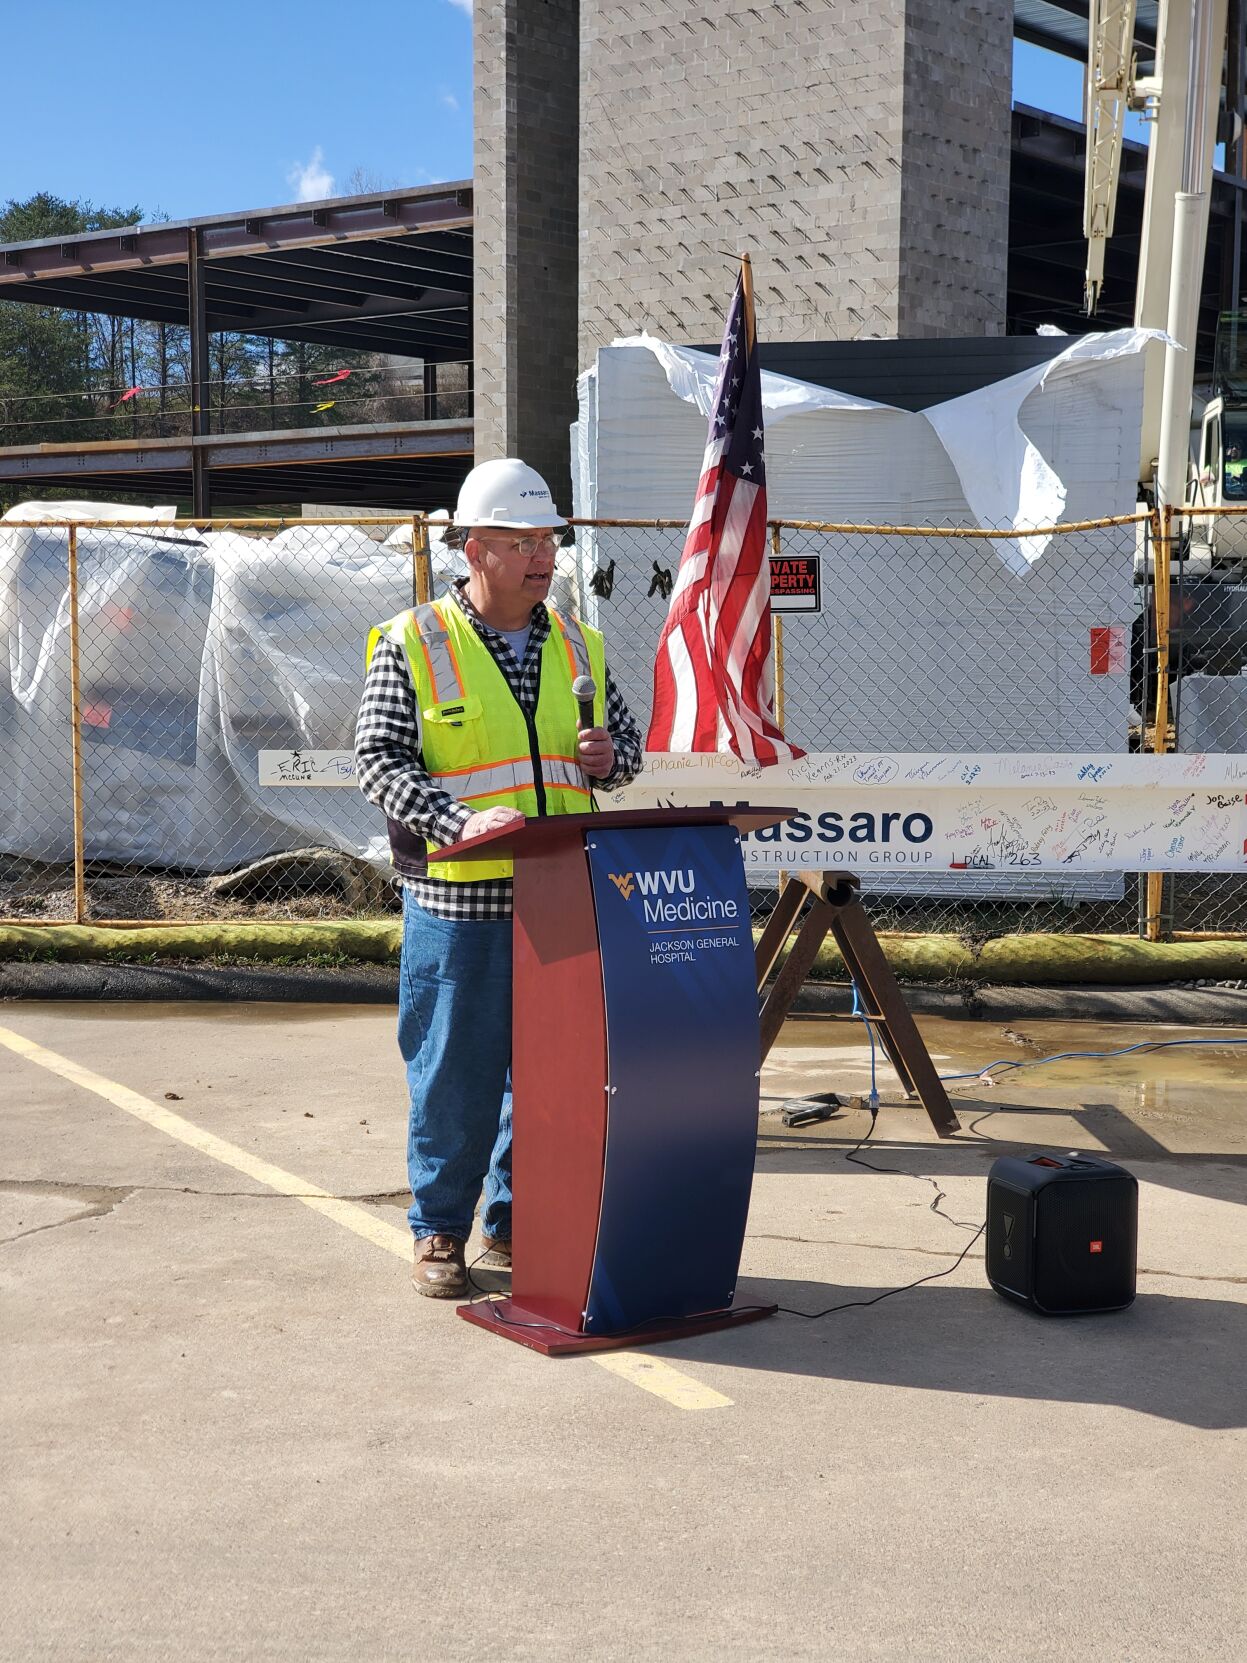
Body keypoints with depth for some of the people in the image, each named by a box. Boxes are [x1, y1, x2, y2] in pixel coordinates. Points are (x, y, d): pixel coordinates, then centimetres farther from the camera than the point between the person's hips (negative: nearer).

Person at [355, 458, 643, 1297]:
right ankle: (440, 1230, 20)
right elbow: (381, 761, -8)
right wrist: (459, 820, -23)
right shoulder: (411, 644, -2)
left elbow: (626, 735, 22)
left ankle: (515, 1221, 27)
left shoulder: (578, 644, 13)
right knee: (455, 1071, 3)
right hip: (457, 900, -4)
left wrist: (610, 756, -3)